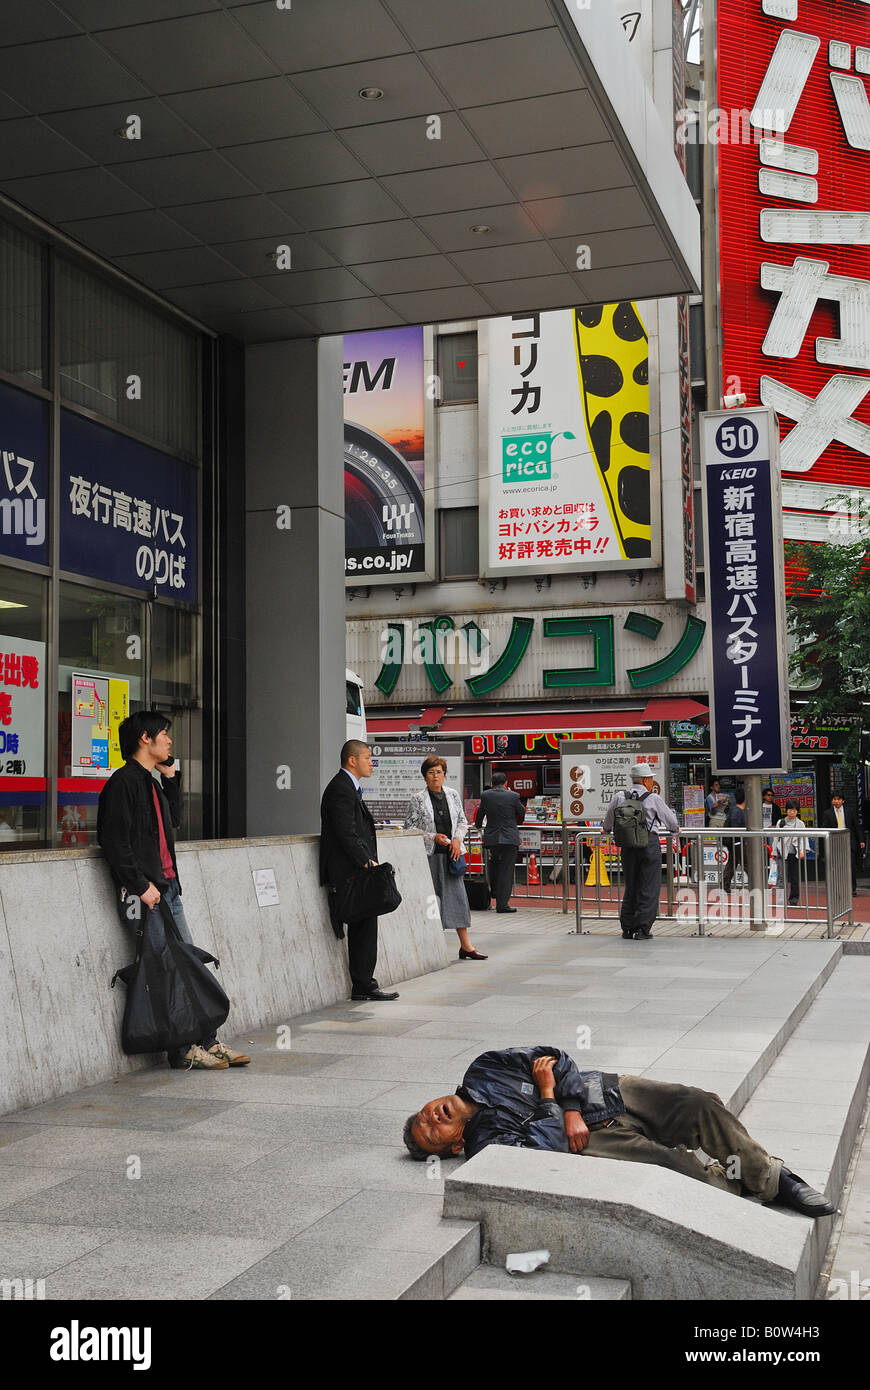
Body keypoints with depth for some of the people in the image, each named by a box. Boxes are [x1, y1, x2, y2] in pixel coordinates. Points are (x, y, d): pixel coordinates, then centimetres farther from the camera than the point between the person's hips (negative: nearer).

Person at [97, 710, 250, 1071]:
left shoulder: (150, 781, 19)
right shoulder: (123, 782, -10)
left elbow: (175, 819, 30)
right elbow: (114, 841, -17)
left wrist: (170, 778, 19)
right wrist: (141, 886, -18)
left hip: (168, 888, 9)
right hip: (146, 893, -9)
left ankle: (206, 1042, 13)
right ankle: (183, 1051, -1)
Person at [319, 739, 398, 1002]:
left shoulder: (349, 787, 20)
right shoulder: (341, 789, -13)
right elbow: (345, 834, -20)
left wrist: (368, 861, 14)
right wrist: (366, 862, -18)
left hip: (357, 870, 10)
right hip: (350, 871, -10)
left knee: (363, 928, 10)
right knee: (364, 928, -7)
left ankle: (363, 985, 13)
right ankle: (364, 986, -2)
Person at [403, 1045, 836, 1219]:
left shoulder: (483, 1071, 8)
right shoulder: (483, 1144, -5)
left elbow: (553, 1058, 4)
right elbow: (549, 1146, -18)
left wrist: (573, 1110, -9)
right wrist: (548, 1097, -10)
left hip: (611, 1092, 5)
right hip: (594, 1138, -4)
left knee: (700, 1104, -18)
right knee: (667, 1163, -32)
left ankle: (773, 1176, -10)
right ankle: (733, 1190, -12)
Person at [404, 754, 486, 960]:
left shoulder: (453, 795, 8)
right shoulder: (419, 800, -4)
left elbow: (463, 821, 16)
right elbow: (409, 827, -3)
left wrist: (457, 839, -2)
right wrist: (433, 837, -12)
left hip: (451, 852, 3)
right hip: (429, 854, -3)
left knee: (458, 895, 1)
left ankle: (465, 945, 5)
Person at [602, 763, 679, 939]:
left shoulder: (620, 797, 5)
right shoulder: (653, 799, -3)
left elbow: (608, 819, 21)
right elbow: (671, 820, 10)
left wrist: (606, 829, 43)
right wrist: (676, 828, 33)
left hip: (627, 845, 4)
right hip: (649, 844, -4)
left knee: (630, 887, 13)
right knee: (648, 888, 2)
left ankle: (627, 928, 15)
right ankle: (642, 929, -1)